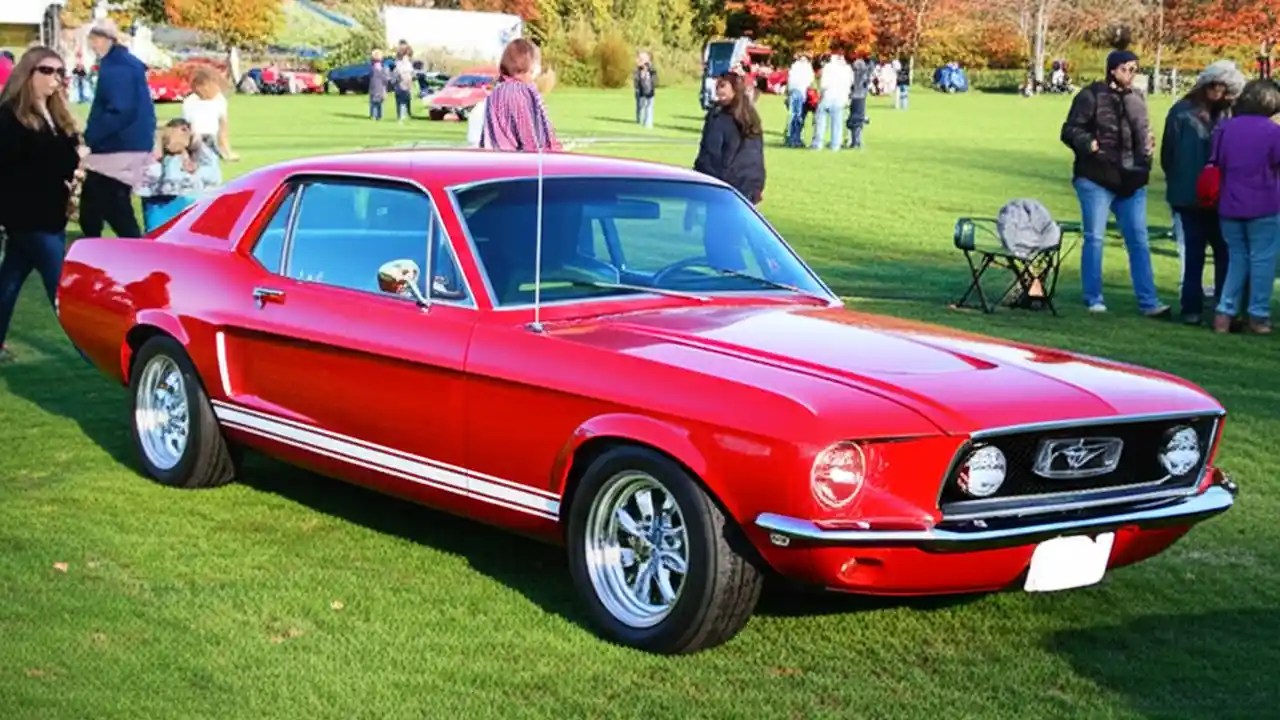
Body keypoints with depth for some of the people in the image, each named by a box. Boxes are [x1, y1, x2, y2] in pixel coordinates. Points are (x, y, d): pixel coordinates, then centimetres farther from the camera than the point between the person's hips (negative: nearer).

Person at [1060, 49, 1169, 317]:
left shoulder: (1136, 99, 14)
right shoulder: (1091, 96, -6)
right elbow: (1070, 131, -7)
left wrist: (1148, 145, 7)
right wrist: (1088, 144, -24)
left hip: (1131, 182, 6)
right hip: (1096, 180, -5)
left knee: (1138, 241, 4)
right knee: (1094, 239, 2)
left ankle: (1148, 301, 6)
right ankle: (1093, 299, 11)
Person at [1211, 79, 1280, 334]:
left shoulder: (1226, 128, 2)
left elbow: (1217, 163, 5)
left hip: (1230, 206, 4)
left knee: (1237, 258, 14)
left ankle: (1224, 313, 7)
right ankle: (1258, 315, 6)